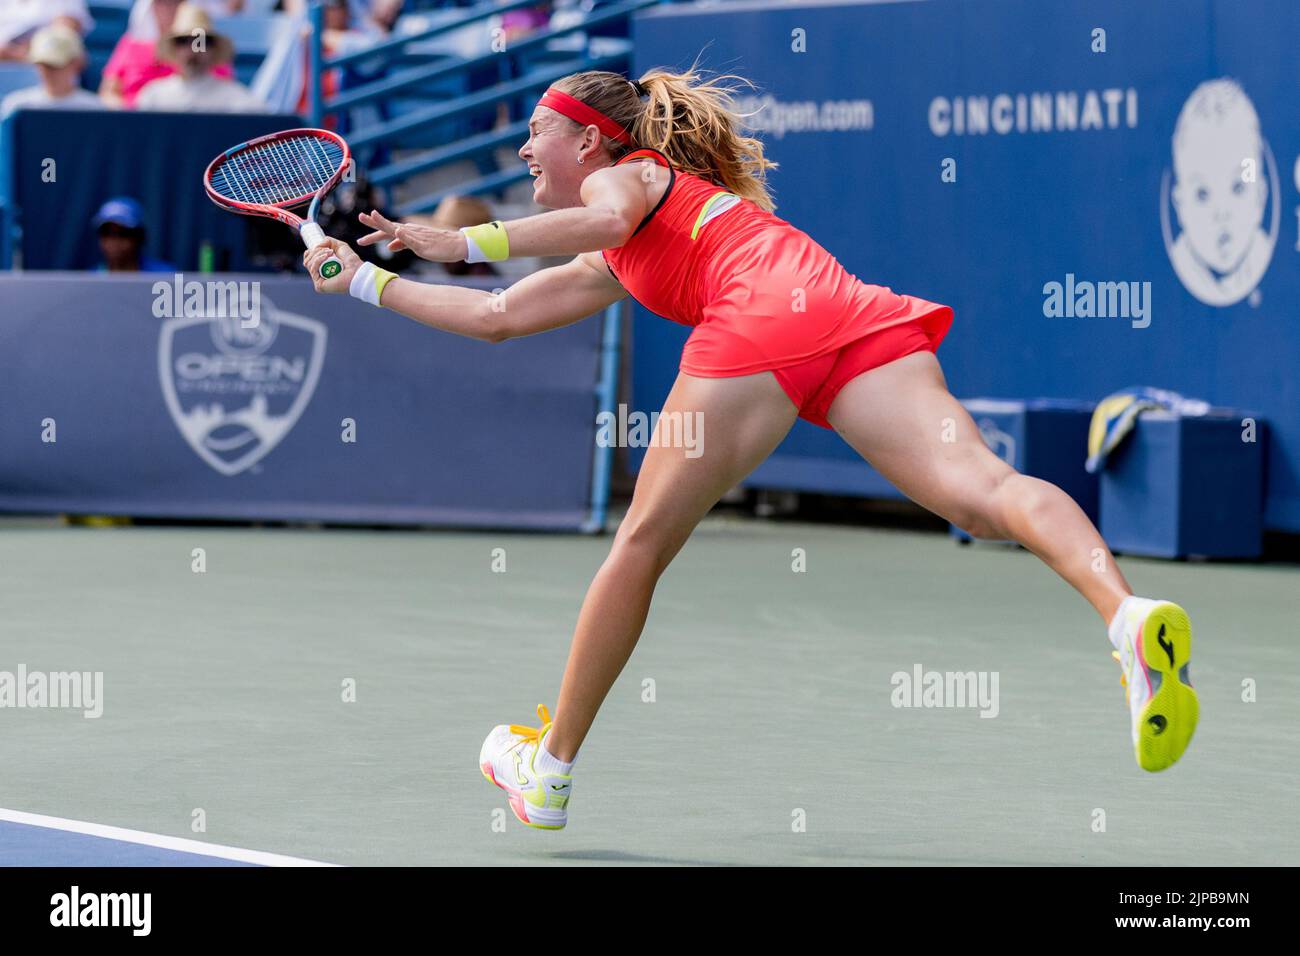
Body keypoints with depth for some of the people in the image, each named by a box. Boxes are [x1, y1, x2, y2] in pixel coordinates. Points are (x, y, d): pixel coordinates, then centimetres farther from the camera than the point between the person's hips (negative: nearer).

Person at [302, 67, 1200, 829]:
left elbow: (605, 218, -5)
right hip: (863, 317, 7)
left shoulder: (630, 173, 22)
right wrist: (365, 280, 56)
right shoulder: (609, 271, 43)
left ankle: (552, 766, 18)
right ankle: (1127, 614, -44)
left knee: (641, 547, 8)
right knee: (985, 490, -17)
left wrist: (468, 240, 1)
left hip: (764, 317, -7)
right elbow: (493, 316, 49)